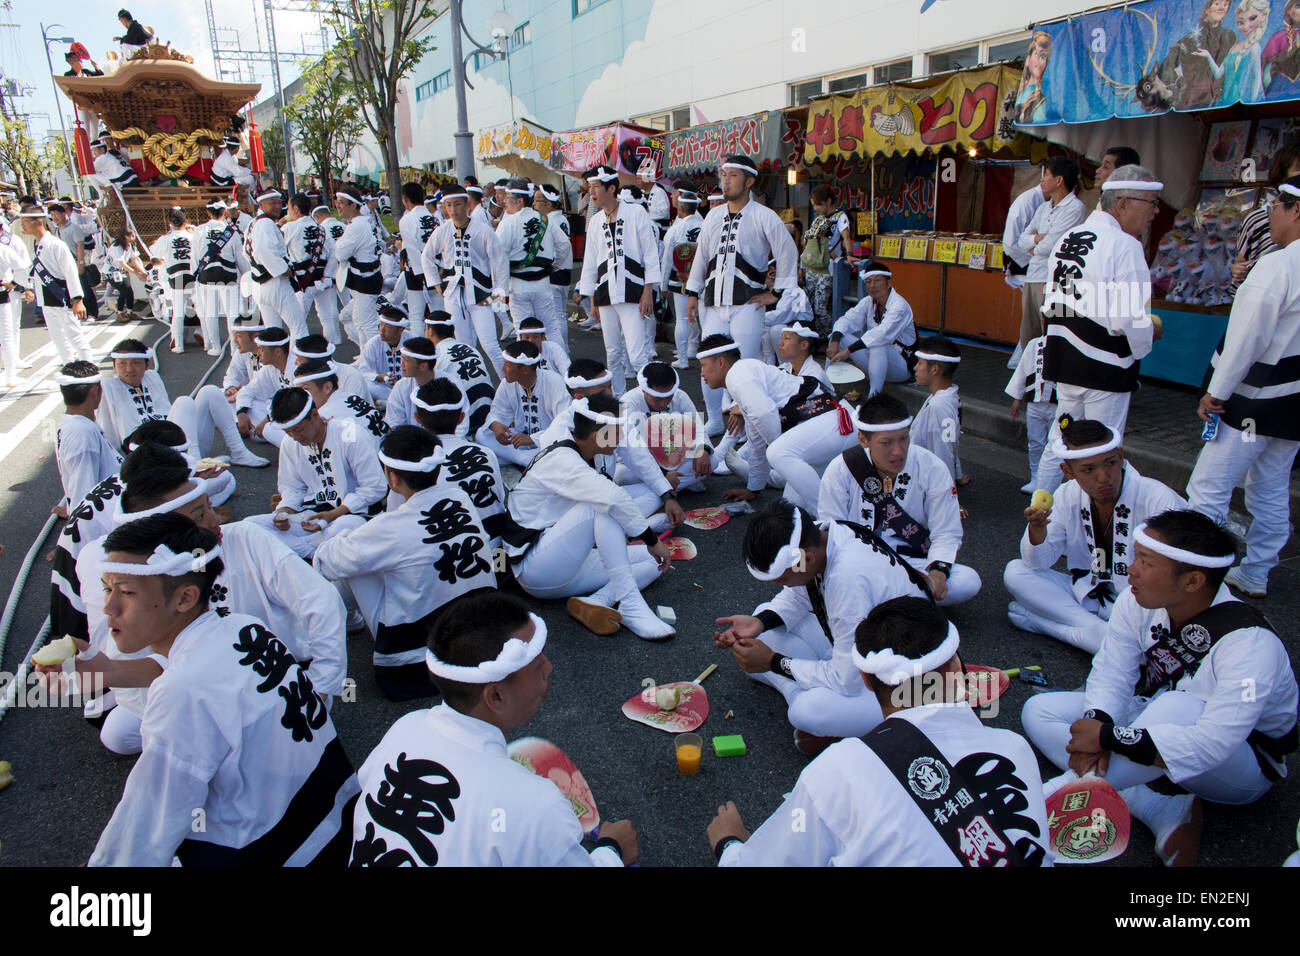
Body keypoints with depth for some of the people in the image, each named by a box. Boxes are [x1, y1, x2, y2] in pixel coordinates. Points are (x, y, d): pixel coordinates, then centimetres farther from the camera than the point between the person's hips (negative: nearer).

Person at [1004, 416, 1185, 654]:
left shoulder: (1159, 500, -20)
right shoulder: (1068, 497, -6)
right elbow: (1040, 561, -3)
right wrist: (1037, 528, -24)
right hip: (1087, 594, 5)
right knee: (1015, 573, -10)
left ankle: (1041, 623, -18)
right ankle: (1092, 626, -18)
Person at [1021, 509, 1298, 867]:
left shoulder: (1249, 643, -33)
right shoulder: (1138, 603, -15)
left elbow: (1210, 746, -42)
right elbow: (1111, 675, -14)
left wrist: (1107, 737, -37)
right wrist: (1094, 728, -35)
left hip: (1242, 766, -7)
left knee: (1176, 708, -42)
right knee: (1038, 711, -10)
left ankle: (1055, 797, -32)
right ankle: (1163, 813, -23)